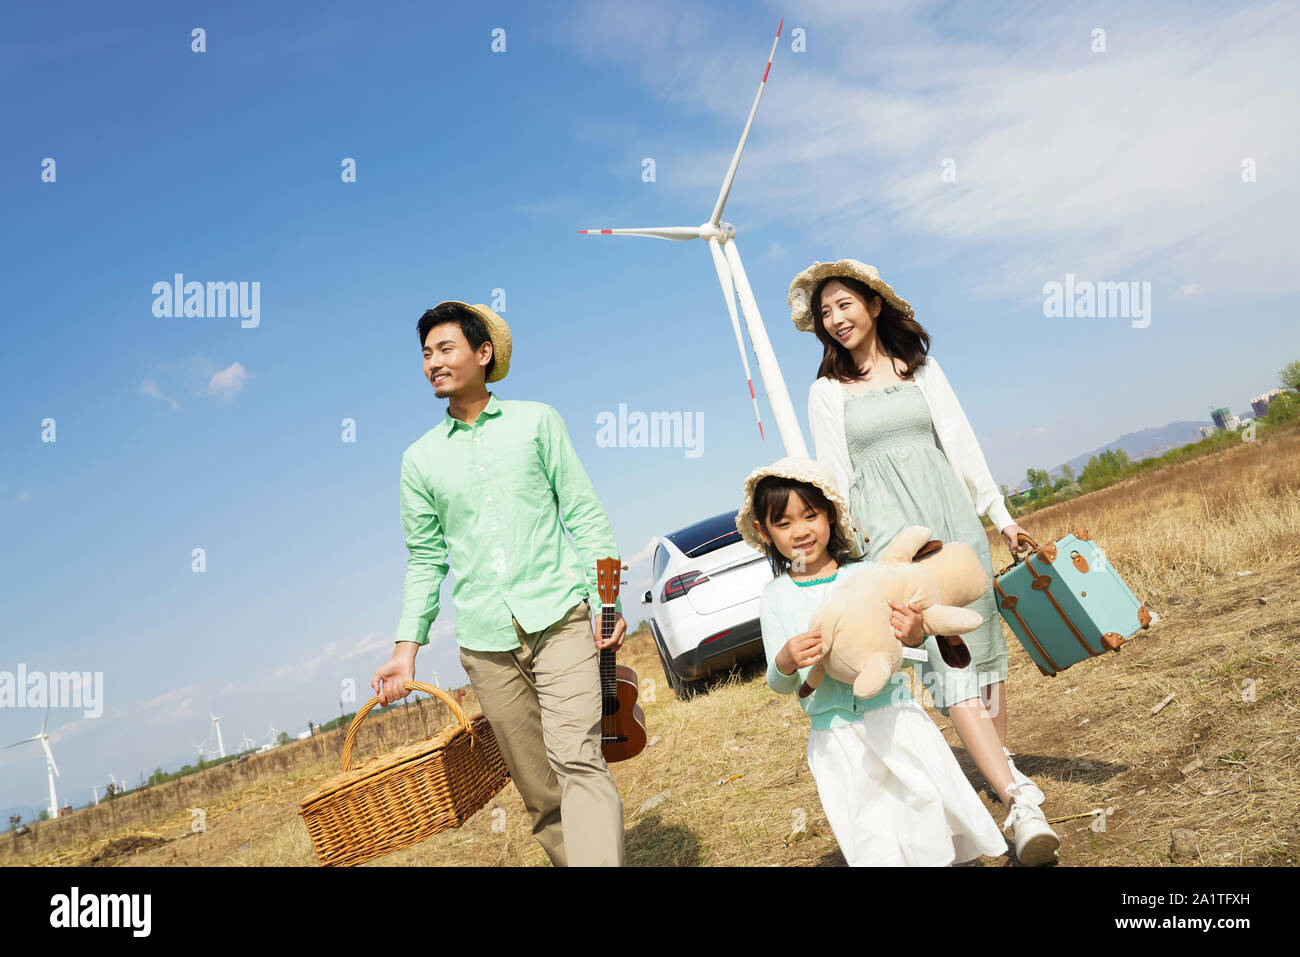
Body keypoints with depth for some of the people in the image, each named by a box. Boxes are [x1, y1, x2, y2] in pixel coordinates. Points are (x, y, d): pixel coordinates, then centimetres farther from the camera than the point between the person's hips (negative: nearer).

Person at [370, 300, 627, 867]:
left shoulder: (537, 421, 8)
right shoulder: (420, 458, 12)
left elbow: (584, 516, 6)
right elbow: (425, 560, 13)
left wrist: (608, 602, -2)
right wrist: (407, 647, 4)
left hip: (559, 618, -2)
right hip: (485, 641, 2)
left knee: (576, 759, -17)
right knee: (538, 788, 6)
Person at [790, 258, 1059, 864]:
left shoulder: (920, 367, 12)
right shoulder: (827, 391, 7)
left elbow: (960, 443, 11)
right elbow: (835, 478, 6)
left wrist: (1000, 515, 9)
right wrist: (853, 550, 0)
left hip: (951, 513, 3)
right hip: (890, 528, -3)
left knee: (981, 641, 5)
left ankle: (1002, 765, 21)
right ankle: (1021, 803, -18)